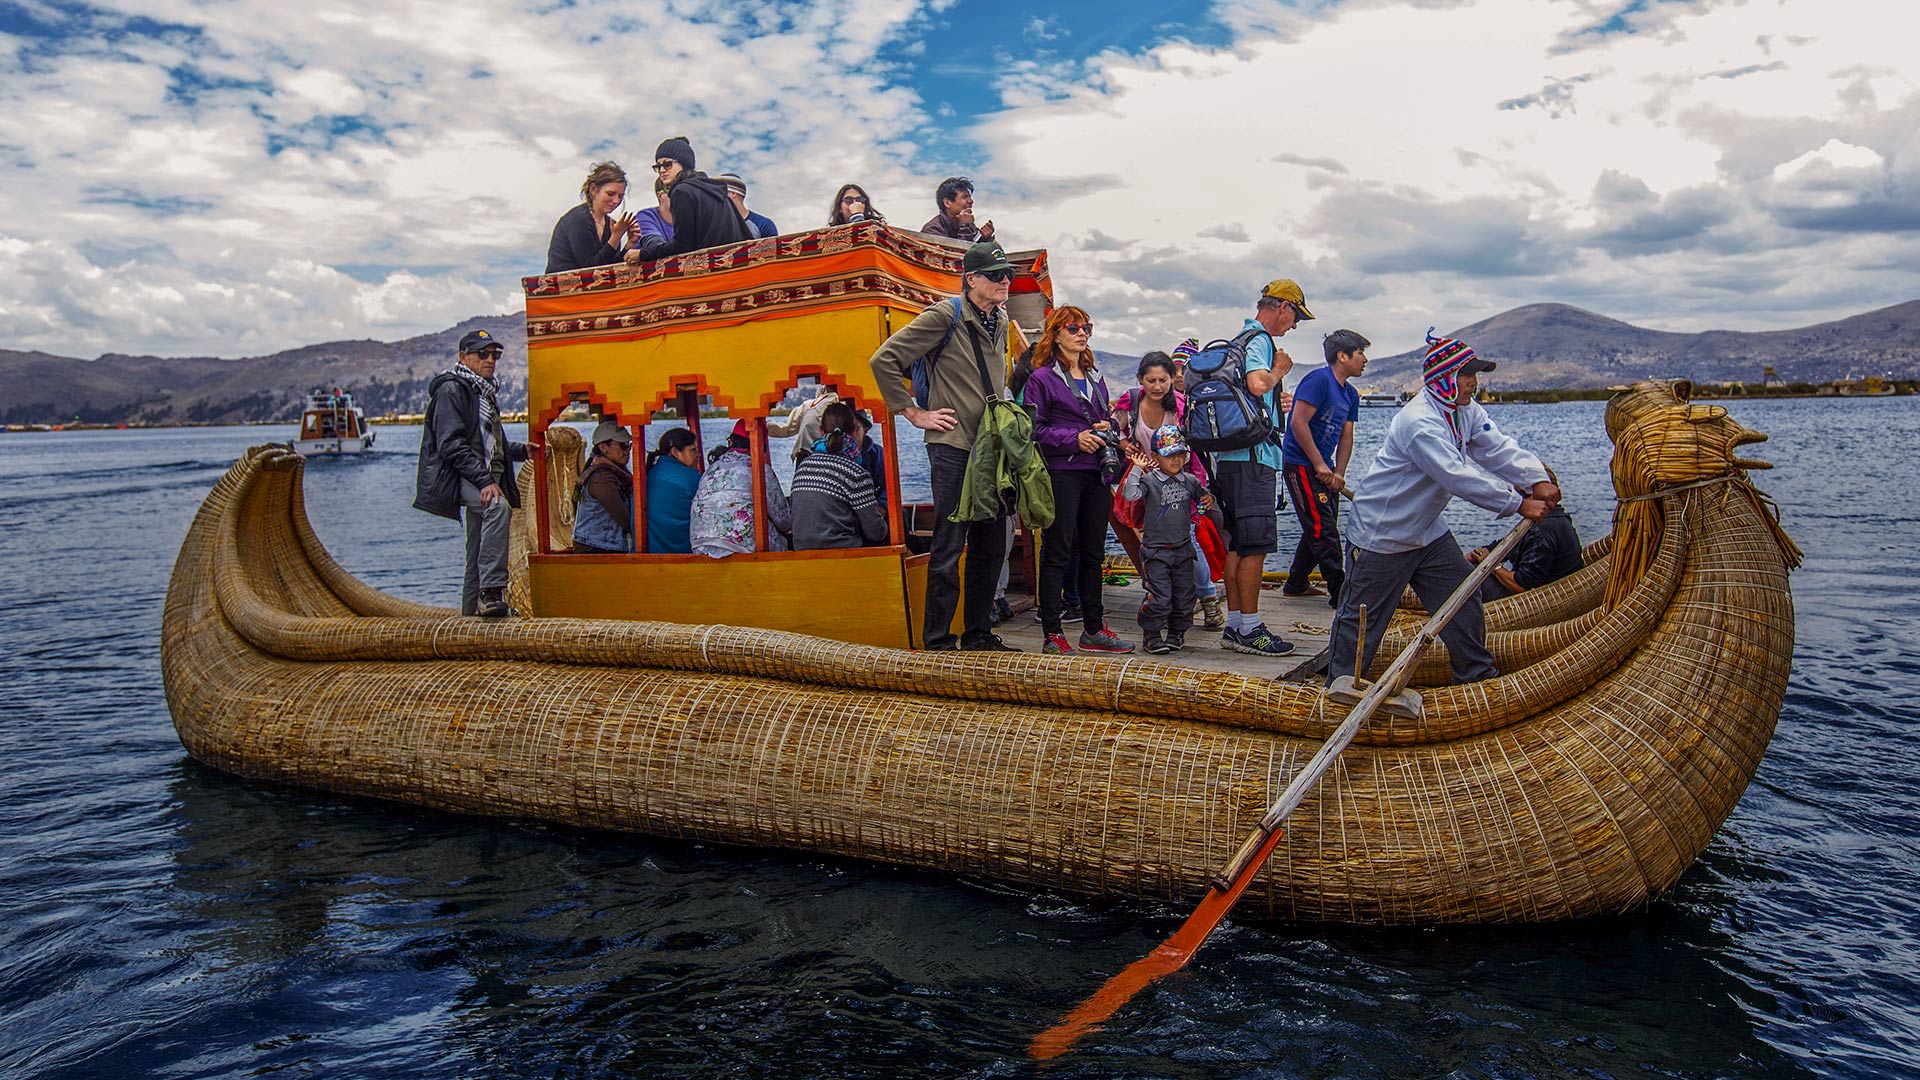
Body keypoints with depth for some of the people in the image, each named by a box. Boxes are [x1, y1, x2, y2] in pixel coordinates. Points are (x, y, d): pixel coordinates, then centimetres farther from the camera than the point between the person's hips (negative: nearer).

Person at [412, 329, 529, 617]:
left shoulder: (485, 392, 23)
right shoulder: (451, 389, -6)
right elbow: (451, 445, -18)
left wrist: (521, 450, 20)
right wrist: (484, 480, -27)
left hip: (486, 477, 10)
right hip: (458, 476, -10)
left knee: (478, 554, 10)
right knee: (498, 506, -35)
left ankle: (472, 610, 18)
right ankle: (491, 591, -40)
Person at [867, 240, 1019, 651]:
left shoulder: (1000, 320, 13)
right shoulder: (944, 316, -9)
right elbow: (883, 360, -13)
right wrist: (914, 413, -10)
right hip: (953, 447, -7)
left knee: (991, 547, 11)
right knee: (949, 548, -4)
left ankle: (979, 634, 22)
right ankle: (937, 640, 6)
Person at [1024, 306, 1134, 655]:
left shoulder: (1095, 377, 19)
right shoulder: (1042, 378, -2)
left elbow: (1107, 418, 26)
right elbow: (1034, 429, -9)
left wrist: (1107, 428, 2)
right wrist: (1074, 439, -17)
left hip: (1096, 474, 7)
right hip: (1061, 473, -7)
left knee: (1093, 553, 11)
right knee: (1057, 554, -4)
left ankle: (1093, 629, 20)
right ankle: (1053, 635, 1)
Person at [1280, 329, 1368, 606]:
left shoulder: (1351, 394, 13)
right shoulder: (1319, 379, -15)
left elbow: (1346, 437, 13)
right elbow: (1298, 422, -21)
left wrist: (1339, 473, -3)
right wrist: (1320, 465, -19)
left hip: (1322, 467, 10)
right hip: (1300, 464, -10)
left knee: (1320, 529, 15)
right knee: (1323, 530, -9)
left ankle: (1296, 584, 28)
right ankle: (1340, 593, -8)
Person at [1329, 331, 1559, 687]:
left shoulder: (1467, 411, 3)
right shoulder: (1418, 422, -28)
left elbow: (1498, 449, -5)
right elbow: (1459, 477, -31)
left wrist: (1537, 479, -22)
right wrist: (1519, 504, -27)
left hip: (1428, 531, 9)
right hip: (1381, 535, -9)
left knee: (1462, 598, 11)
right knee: (1362, 617, 1)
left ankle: (1478, 675, 26)